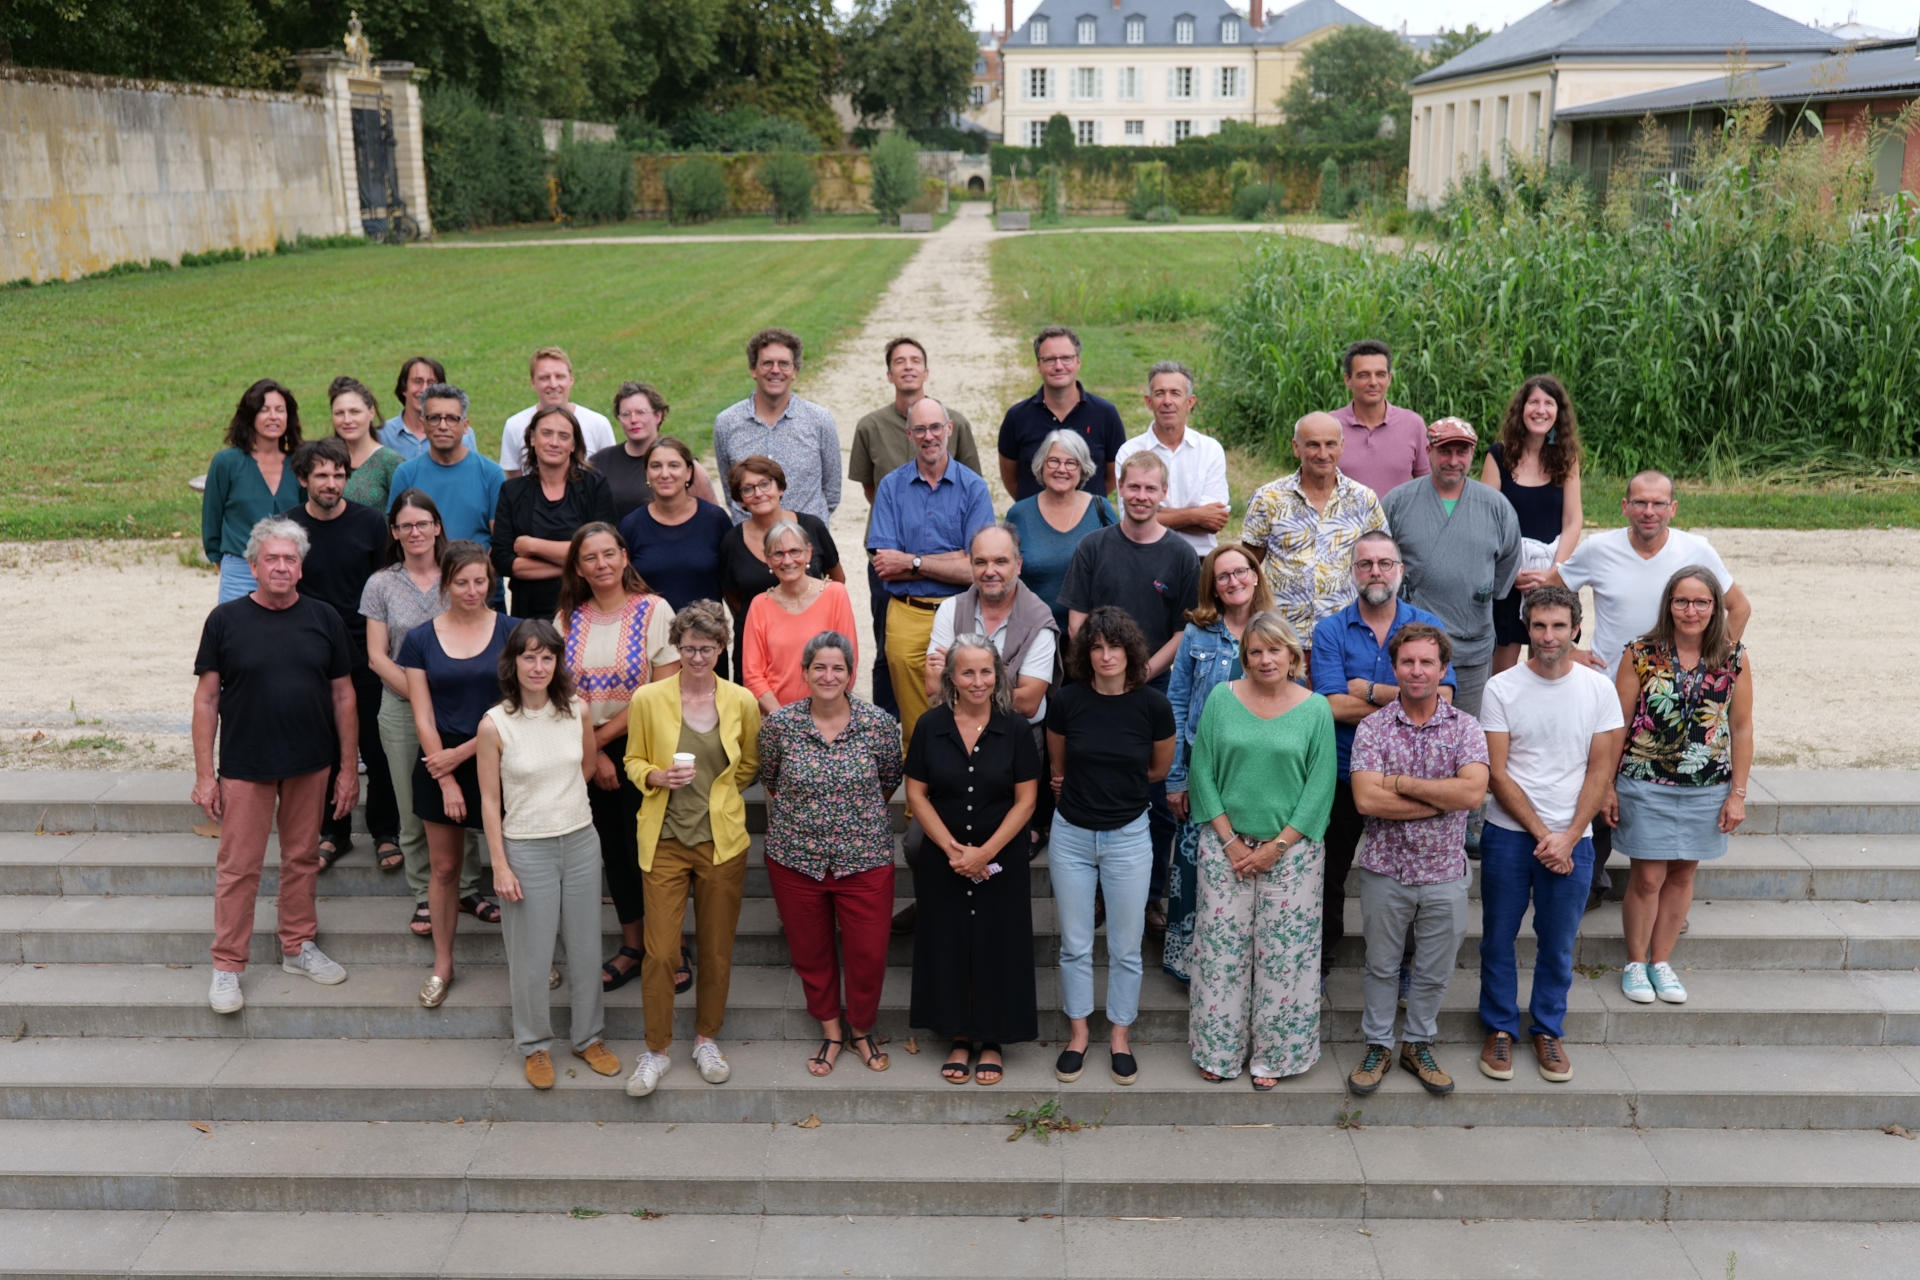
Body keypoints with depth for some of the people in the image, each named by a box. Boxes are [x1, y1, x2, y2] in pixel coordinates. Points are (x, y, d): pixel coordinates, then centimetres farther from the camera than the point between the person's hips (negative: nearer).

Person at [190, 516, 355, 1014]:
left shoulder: (323, 619, 1)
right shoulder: (226, 620, -4)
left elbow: (343, 695, 5)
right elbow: (206, 698, -2)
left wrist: (348, 767, 2)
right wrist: (204, 773, -6)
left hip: (311, 766, 2)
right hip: (244, 767, -2)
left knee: (303, 858, 13)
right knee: (238, 866, 3)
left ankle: (298, 946, 29)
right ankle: (228, 966, 14)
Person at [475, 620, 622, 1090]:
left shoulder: (576, 712, -4)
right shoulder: (495, 724, -12)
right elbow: (490, 801, -7)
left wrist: (560, 798, 10)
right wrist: (500, 866, -9)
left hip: (581, 842, 3)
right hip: (527, 849, -3)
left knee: (586, 946, 13)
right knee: (531, 955, 7)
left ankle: (589, 1036, 31)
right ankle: (535, 1045, 27)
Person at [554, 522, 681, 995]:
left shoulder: (653, 610, -7)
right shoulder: (569, 620, 5)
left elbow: (664, 692, -12)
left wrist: (605, 735, -10)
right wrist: (594, 754, -5)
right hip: (589, 755, 4)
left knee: (646, 851, -1)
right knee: (613, 851, 12)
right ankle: (632, 946, 26)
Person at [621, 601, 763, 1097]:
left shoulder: (741, 701, 0)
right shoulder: (648, 699, -4)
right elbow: (634, 761, 6)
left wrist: (715, 792, 8)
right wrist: (659, 777, -12)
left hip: (722, 840, 1)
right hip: (665, 841, -1)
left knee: (717, 949, 10)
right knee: (661, 951, -3)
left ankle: (707, 1039, 29)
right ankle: (657, 1049, 15)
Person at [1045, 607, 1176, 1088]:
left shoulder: (1153, 704, -11)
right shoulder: (1066, 701, -9)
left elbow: (1158, 768, 5)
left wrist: (1114, 786, 7)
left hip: (1128, 836, -1)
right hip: (1072, 835, 1)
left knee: (1126, 947, 8)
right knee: (1074, 944, 10)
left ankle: (1120, 1036, 24)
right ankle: (1078, 1033, 26)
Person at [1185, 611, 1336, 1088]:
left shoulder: (1315, 709, -2)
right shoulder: (1221, 699, 0)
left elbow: (1320, 786, -4)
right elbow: (1202, 773, 0)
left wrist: (1278, 846, -10)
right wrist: (1230, 842, -7)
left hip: (1291, 848, -1)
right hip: (1226, 846, 1)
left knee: (1284, 955, 4)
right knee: (1221, 950, 5)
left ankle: (1273, 1054, 18)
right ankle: (1219, 1050, 20)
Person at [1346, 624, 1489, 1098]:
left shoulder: (1465, 727, -3)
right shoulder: (1372, 727, -5)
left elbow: (1473, 792, -19)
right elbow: (1365, 799, -18)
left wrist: (1401, 782, -17)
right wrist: (1441, 799, -16)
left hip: (1444, 871, 1)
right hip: (1385, 868, -1)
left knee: (1434, 969, 13)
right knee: (1382, 964, 13)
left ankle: (1419, 1045, 31)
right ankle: (1378, 1046, 28)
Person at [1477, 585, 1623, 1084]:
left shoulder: (1598, 688, -1)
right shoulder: (1501, 688, -5)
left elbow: (1600, 771, 0)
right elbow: (1497, 773, -6)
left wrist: (1568, 837, -9)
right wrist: (1540, 834, -11)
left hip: (1572, 839, 1)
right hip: (1508, 834, -1)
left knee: (1558, 945, 10)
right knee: (1498, 939, 8)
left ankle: (1548, 1030, 27)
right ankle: (1500, 1029, 23)